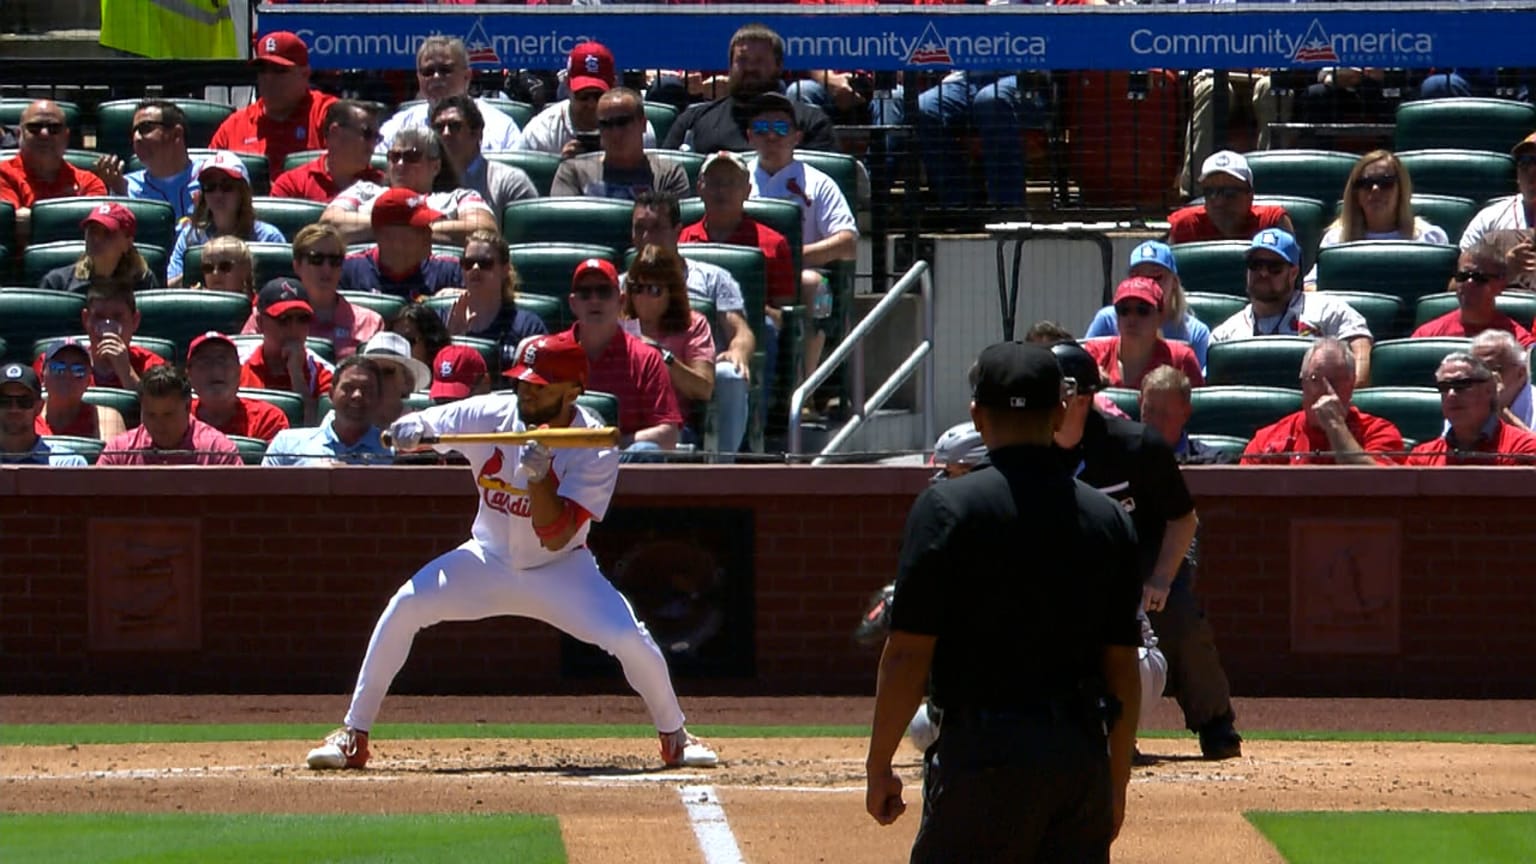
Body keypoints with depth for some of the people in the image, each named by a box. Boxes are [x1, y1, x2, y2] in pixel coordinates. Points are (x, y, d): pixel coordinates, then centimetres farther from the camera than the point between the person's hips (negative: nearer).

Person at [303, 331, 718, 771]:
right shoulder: (491, 415, -14)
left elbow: (555, 538, -26)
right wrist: (410, 429, -30)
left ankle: (675, 737, 10)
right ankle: (352, 737, -10)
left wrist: (539, 476, -40)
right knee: (406, 606, -21)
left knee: (629, 639, -21)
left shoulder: (594, 450, -21)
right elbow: (413, 430, -5)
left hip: (559, 570, -2)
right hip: (489, 561, 2)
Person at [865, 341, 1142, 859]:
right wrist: (1116, 781, 20)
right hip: (1084, 754, 5)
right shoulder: (1108, 519, 8)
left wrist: (878, 767, 0)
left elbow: (908, 653, -9)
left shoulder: (947, 507, -6)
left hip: (985, 755, -5)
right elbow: (1123, 666, 11)